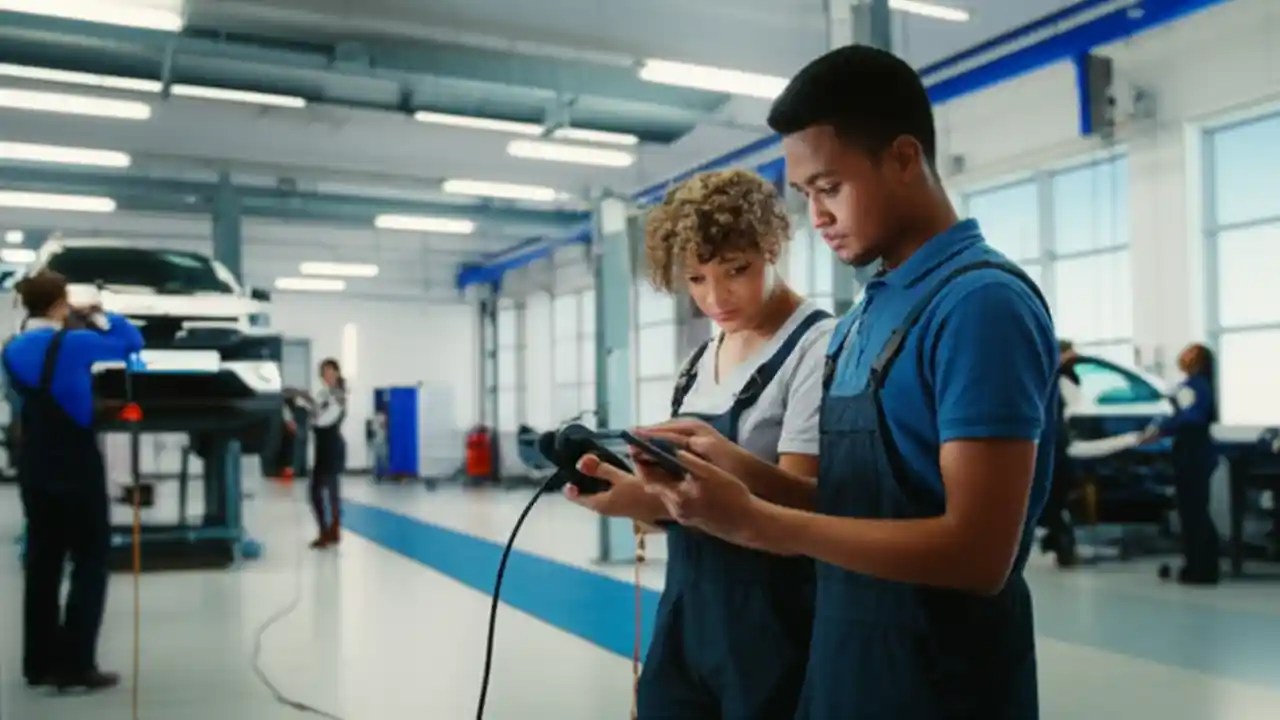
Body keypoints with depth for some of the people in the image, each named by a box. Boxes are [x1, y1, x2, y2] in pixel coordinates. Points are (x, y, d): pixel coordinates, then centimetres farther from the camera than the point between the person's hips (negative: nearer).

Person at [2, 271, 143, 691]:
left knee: (42, 564, 11)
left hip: (35, 470, 7)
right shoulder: (74, 344, -14)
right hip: (77, 468, -7)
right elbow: (132, 342, -4)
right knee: (90, 563, 1)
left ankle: (40, 664, 16)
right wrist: (97, 316, 10)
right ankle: (76, 665, -1)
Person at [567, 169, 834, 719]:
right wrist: (625, 482, -9)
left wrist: (655, 501, -28)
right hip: (687, 608, 7)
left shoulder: (817, 346, -14)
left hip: (773, 621, -6)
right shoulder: (703, 358, 9)